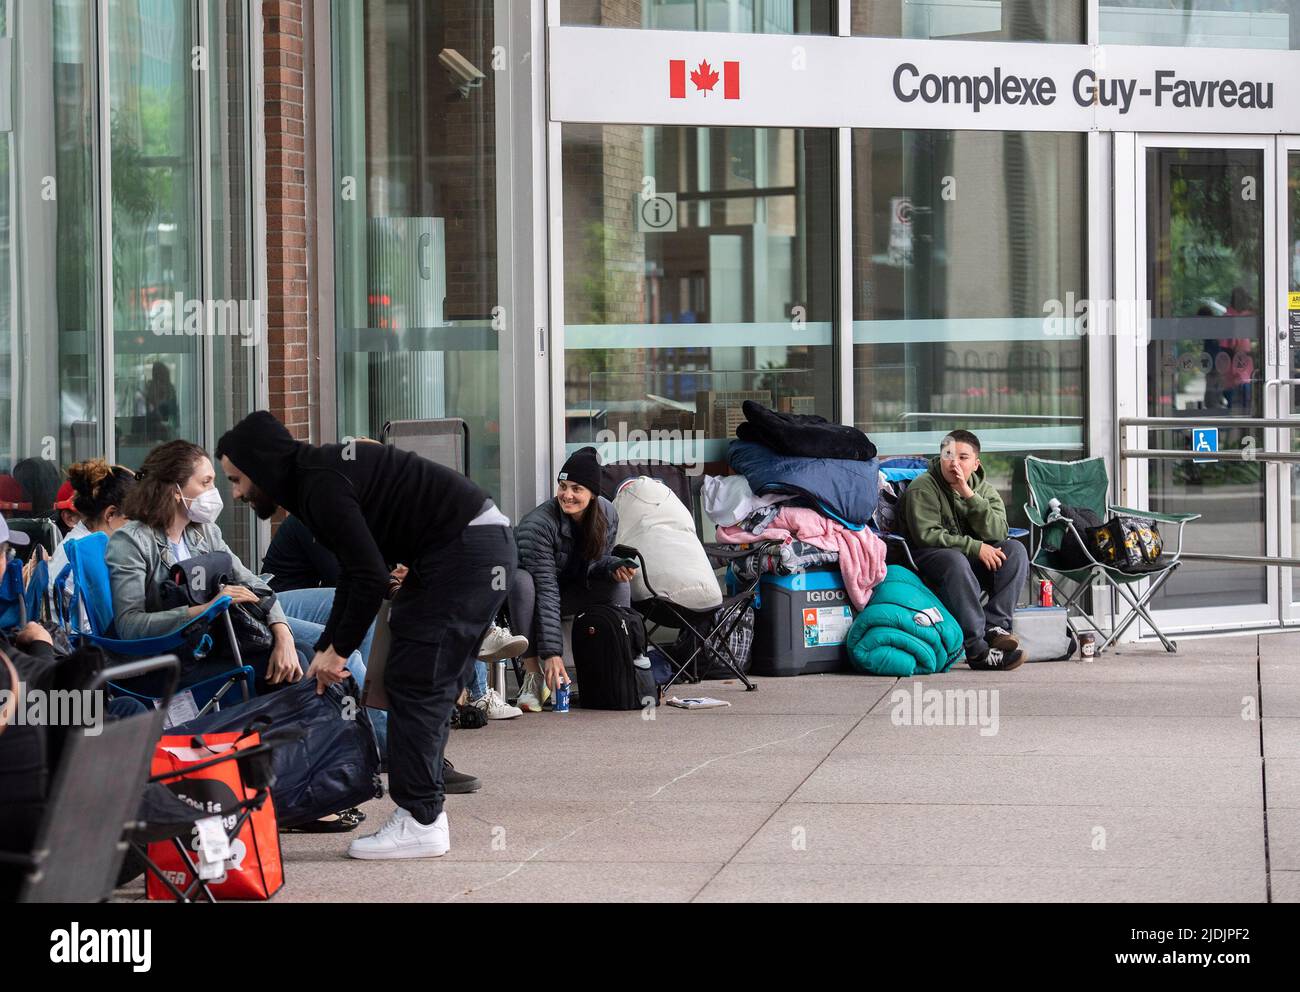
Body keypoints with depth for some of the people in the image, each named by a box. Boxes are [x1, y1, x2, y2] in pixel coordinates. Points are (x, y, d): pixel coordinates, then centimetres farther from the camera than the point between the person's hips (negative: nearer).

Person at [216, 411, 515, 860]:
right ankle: (424, 814, 16)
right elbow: (354, 573, 23)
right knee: (429, 686, 13)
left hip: (466, 549, -11)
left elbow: (370, 577, -20)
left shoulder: (321, 486, -16)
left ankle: (419, 823, -7)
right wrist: (328, 647, 18)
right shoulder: (317, 473, 16)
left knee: (415, 683, -8)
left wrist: (338, 649, -8)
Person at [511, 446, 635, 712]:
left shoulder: (607, 514, -12)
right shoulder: (537, 524, -30)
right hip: (533, 593, -4)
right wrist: (552, 653, -38)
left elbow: (595, 565, 0)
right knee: (521, 580, -37)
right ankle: (533, 675, -35)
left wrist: (614, 568, -26)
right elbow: (546, 591, -35)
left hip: (573, 592, 4)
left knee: (619, 583, -20)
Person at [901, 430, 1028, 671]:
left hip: (973, 561, 5)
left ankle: (995, 625, -26)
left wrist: (969, 495, -21)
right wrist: (974, 547, -24)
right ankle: (977, 649, -42)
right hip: (929, 559, -5)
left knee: (1015, 550, -16)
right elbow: (926, 535, -19)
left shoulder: (984, 489, 6)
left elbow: (998, 533, -10)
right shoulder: (922, 488, -7)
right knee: (955, 561, -38)